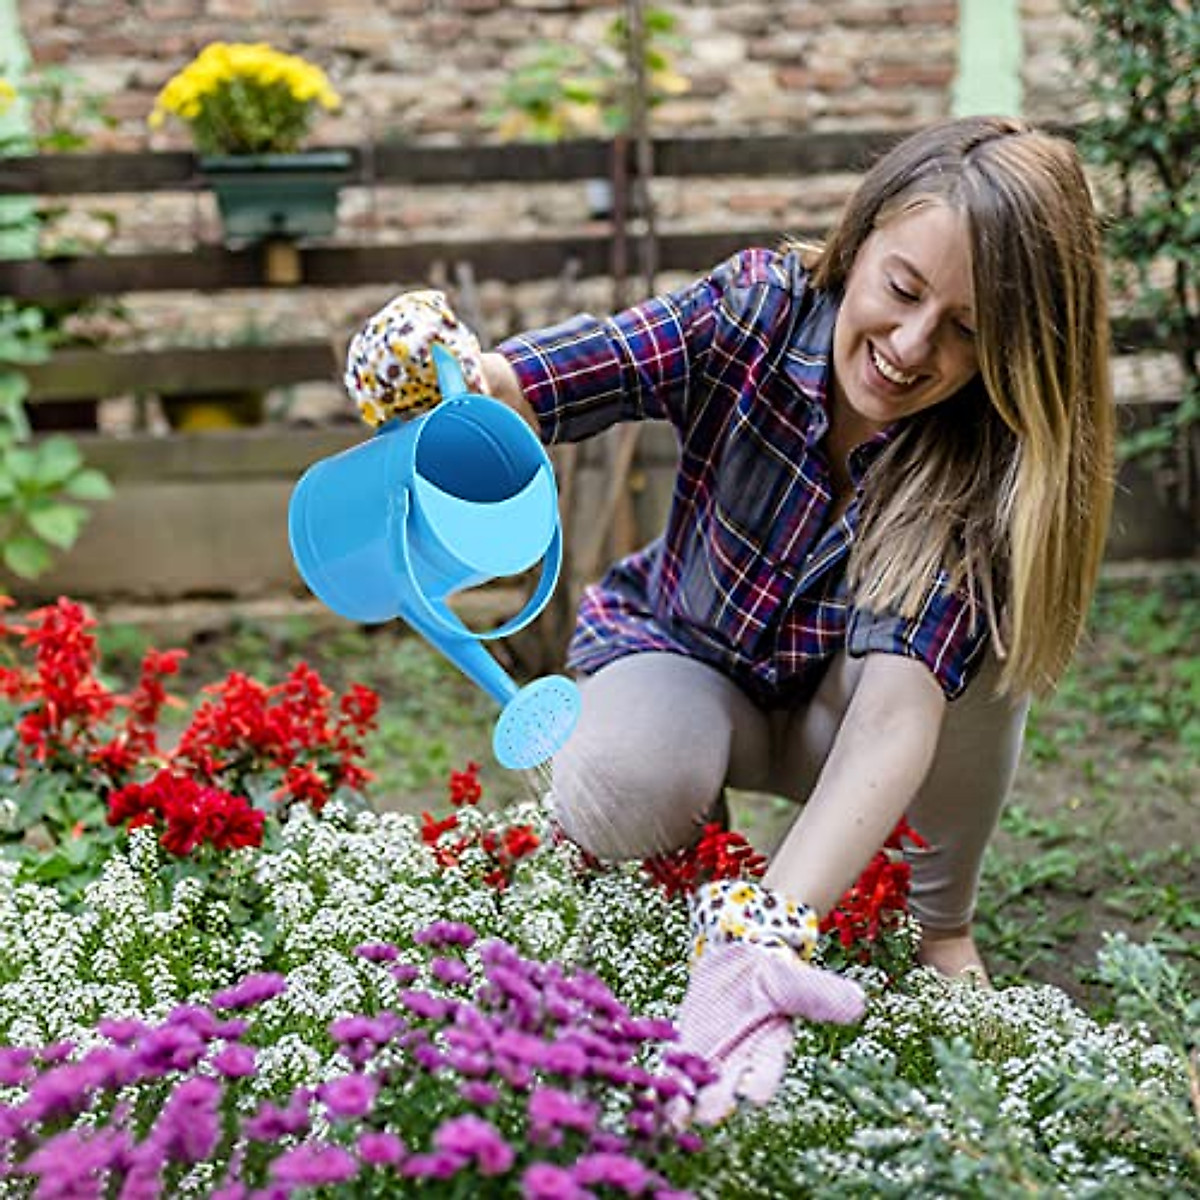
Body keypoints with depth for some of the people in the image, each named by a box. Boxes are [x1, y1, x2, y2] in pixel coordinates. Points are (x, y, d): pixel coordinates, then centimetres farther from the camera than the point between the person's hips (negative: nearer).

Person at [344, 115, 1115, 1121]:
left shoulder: (989, 461, -28)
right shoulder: (761, 310, -24)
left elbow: (897, 707, -41)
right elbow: (509, 390, -30)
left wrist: (763, 930, -55)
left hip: (838, 711, 0)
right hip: (685, 659, 0)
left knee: (971, 638, -33)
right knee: (621, 795, -34)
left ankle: (939, 931, -5)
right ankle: (693, 822, 6)